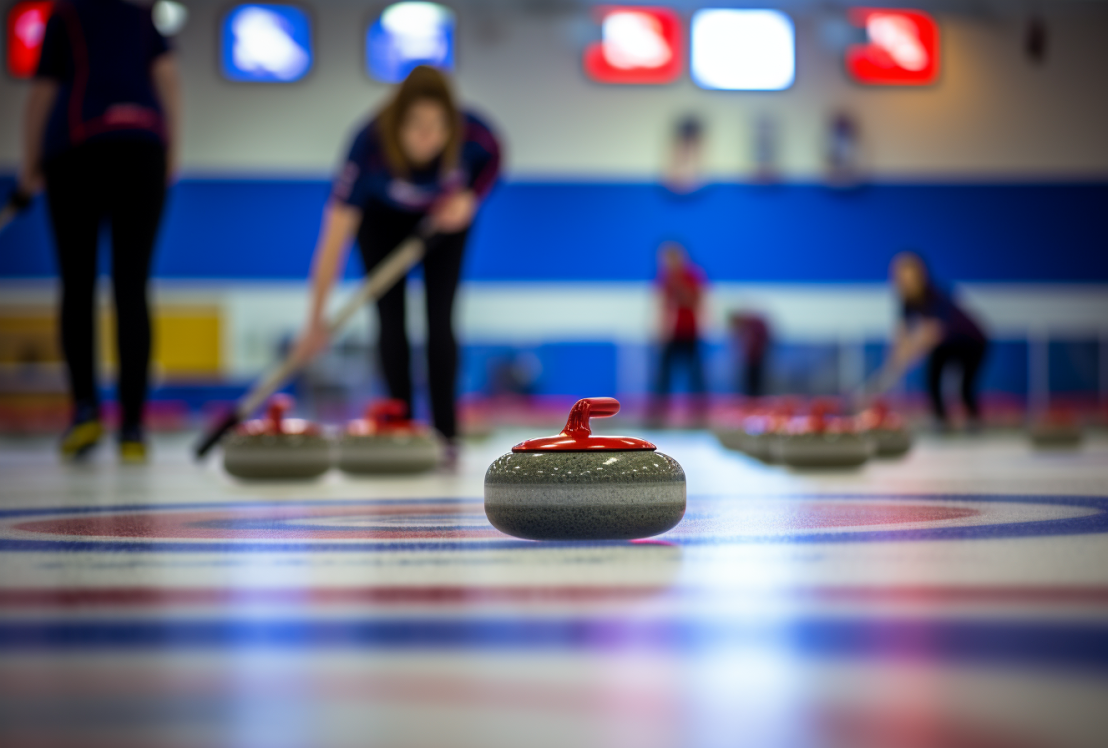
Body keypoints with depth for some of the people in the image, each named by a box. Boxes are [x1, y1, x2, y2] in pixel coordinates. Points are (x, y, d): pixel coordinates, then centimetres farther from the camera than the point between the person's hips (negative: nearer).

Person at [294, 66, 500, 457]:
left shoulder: (473, 136, -37)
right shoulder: (369, 146, -42)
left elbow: (492, 160, -8)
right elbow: (334, 239, -40)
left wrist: (469, 197, -27)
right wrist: (315, 322, -39)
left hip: (444, 215, 1)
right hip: (382, 218, -1)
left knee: (440, 321, -9)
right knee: (392, 322, -7)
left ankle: (446, 436, -2)